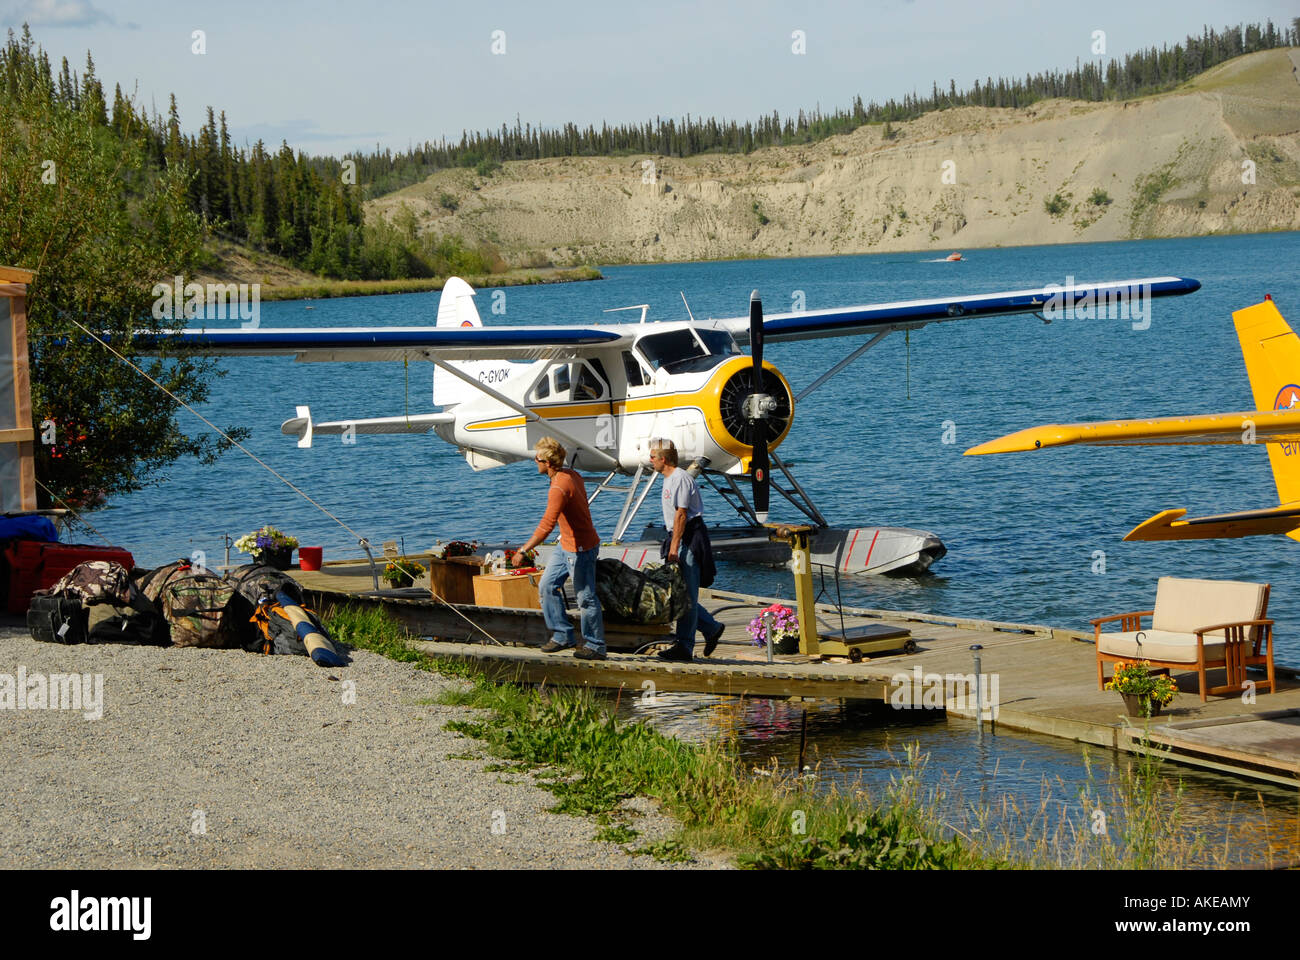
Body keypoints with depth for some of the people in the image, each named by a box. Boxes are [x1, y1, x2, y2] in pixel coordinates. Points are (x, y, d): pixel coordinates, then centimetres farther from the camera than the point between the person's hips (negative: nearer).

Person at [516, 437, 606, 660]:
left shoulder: (559, 488, -27)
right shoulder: (571, 474, 4)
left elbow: (547, 524, -35)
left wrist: (524, 549, -34)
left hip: (580, 549, -10)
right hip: (565, 545, 10)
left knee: (585, 596, -1)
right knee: (547, 586, 12)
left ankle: (595, 646, 9)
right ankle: (562, 635, 19)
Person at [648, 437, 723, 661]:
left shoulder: (681, 478, -15)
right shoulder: (669, 479, 17)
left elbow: (681, 514, -18)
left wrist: (674, 546, -19)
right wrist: (672, 544, 20)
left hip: (690, 538, -10)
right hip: (679, 538, 10)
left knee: (686, 595, -8)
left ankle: (684, 647, -6)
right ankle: (711, 628, 20)